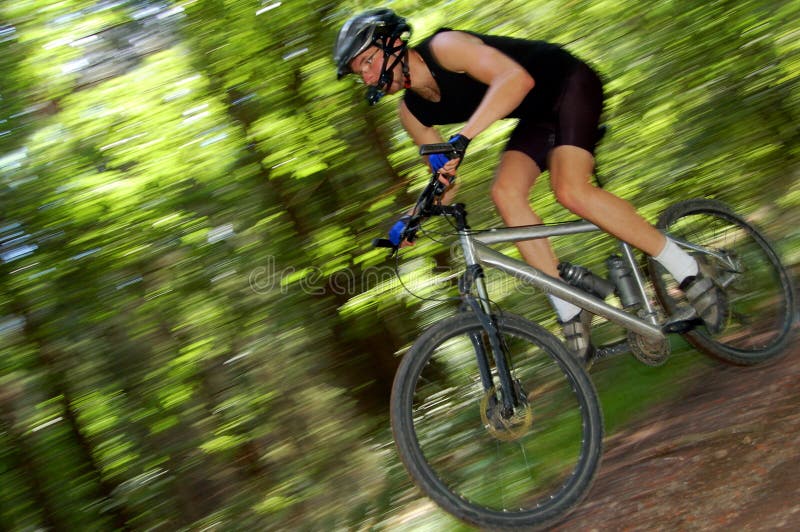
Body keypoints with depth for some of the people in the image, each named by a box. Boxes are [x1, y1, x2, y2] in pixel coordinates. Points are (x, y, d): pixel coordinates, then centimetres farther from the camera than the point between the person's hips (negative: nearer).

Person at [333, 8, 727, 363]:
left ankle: (688, 271, -17)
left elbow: (516, 78, -41)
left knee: (571, 191, -28)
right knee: (505, 192, -16)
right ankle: (570, 312, -10)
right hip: (538, 115, 8)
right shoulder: (412, 111, -1)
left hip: (570, 83, -8)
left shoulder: (444, 48, -25)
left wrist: (462, 138, -51)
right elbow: (445, 179, 7)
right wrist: (410, 221, -9)